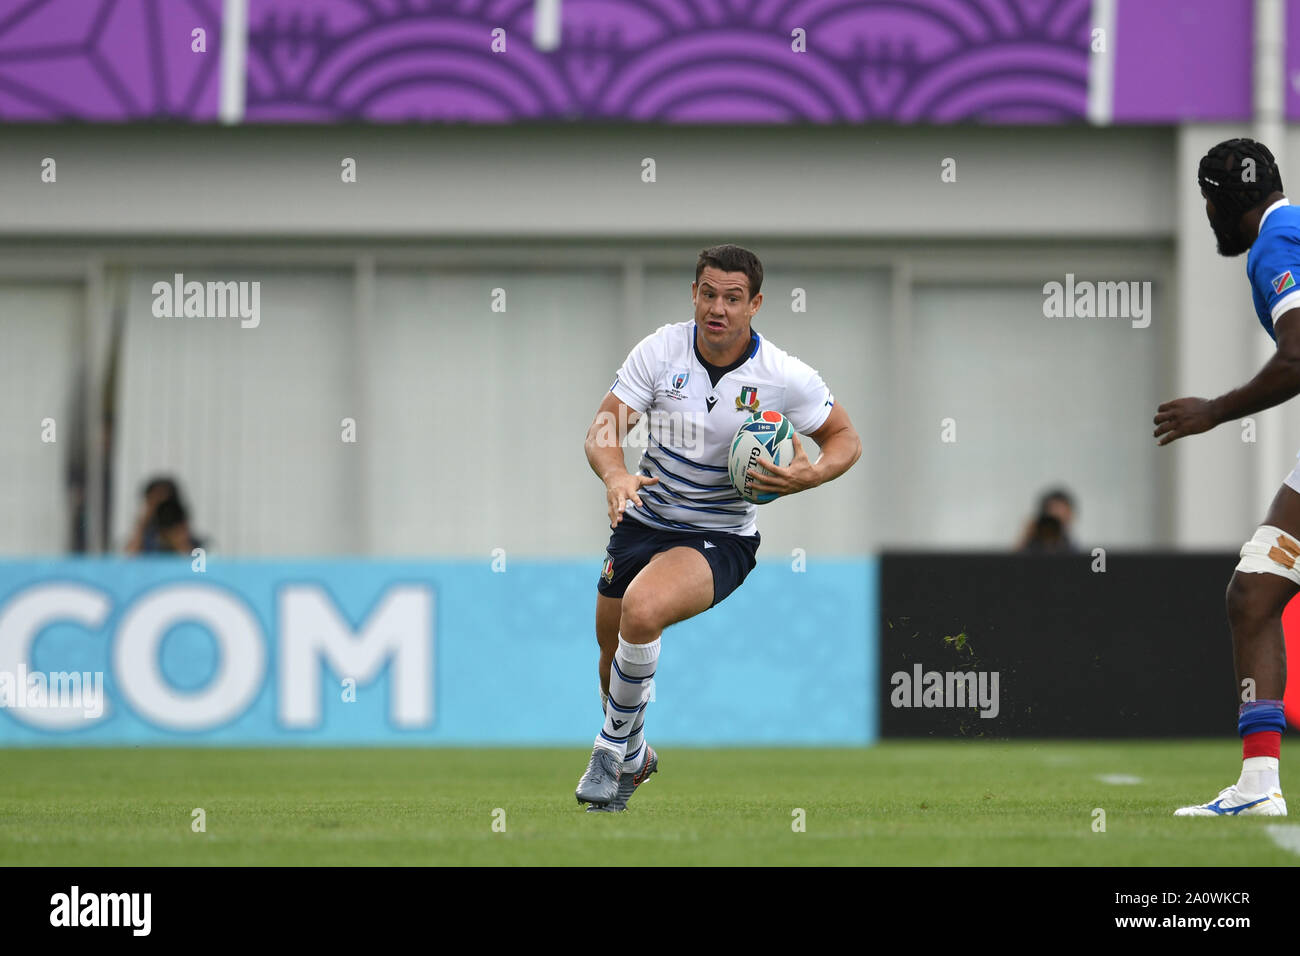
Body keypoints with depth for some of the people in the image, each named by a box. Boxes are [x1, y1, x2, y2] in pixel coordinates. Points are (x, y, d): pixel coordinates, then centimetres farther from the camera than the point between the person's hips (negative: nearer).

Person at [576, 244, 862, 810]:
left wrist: (810, 476, -21)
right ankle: (635, 758, 45)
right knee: (611, 650, 12)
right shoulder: (659, 351, -9)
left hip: (720, 537, -4)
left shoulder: (785, 377, -13)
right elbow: (602, 433, -11)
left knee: (641, 611, -32)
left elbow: (845, 439, 0)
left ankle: (615, 746, -10)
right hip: (643, 522, 4)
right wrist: (615, 476, -34)